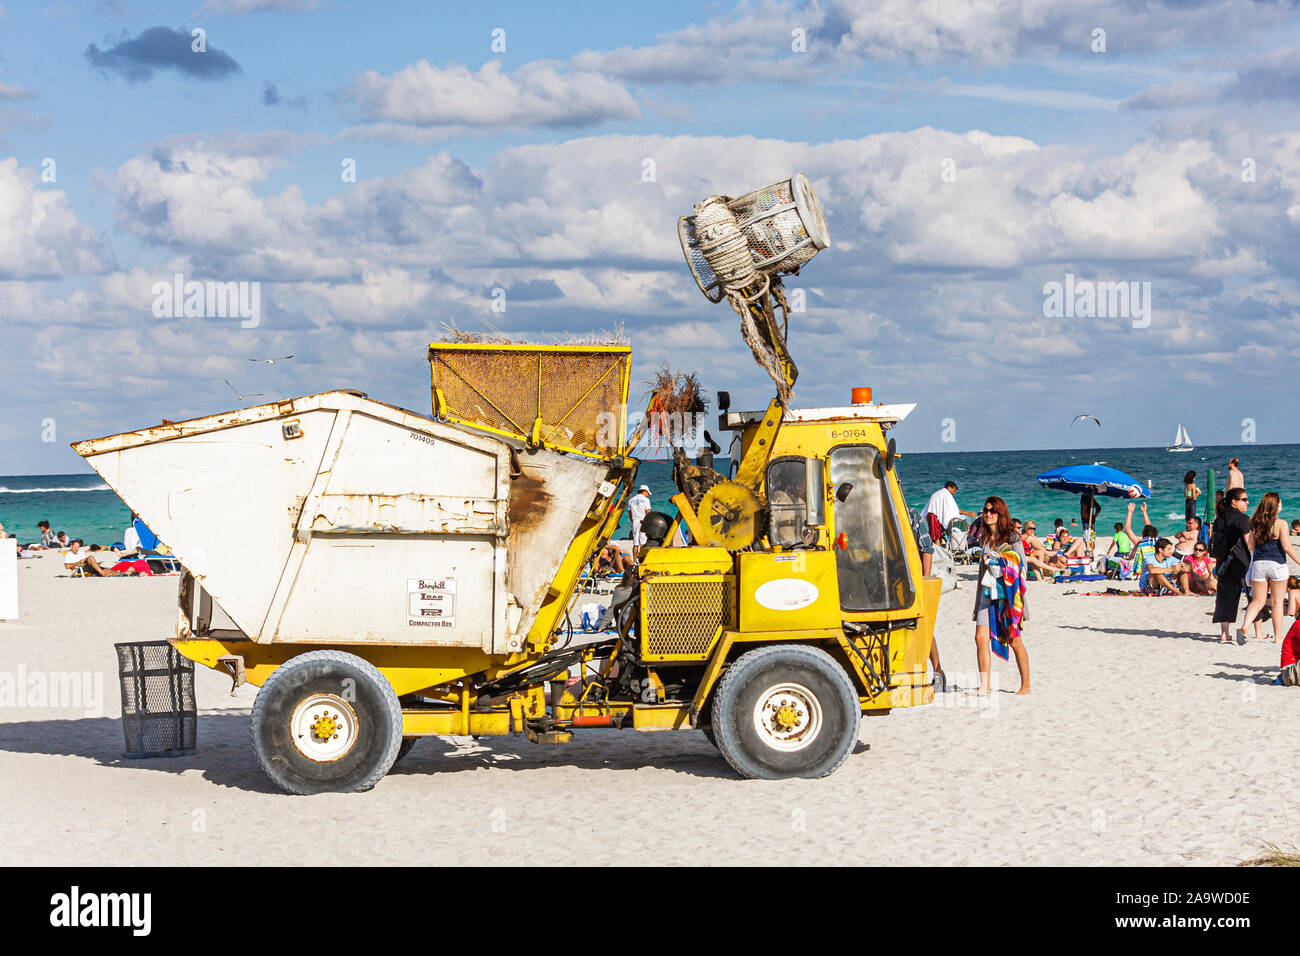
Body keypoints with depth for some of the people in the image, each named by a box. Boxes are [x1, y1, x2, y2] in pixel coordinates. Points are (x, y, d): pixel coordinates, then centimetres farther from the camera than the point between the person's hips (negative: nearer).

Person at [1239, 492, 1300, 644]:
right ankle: (1278, 637, 11)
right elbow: (1287, 547, -13)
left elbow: (1250, 546, 8)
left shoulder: (1255, 524, 5)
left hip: (1258, 564, 4)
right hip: (1277, 564, -4)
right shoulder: (1281, 524, -9)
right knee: (1277, 602, 7)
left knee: (1257, 601, 9)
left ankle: (1244, 627, -12)